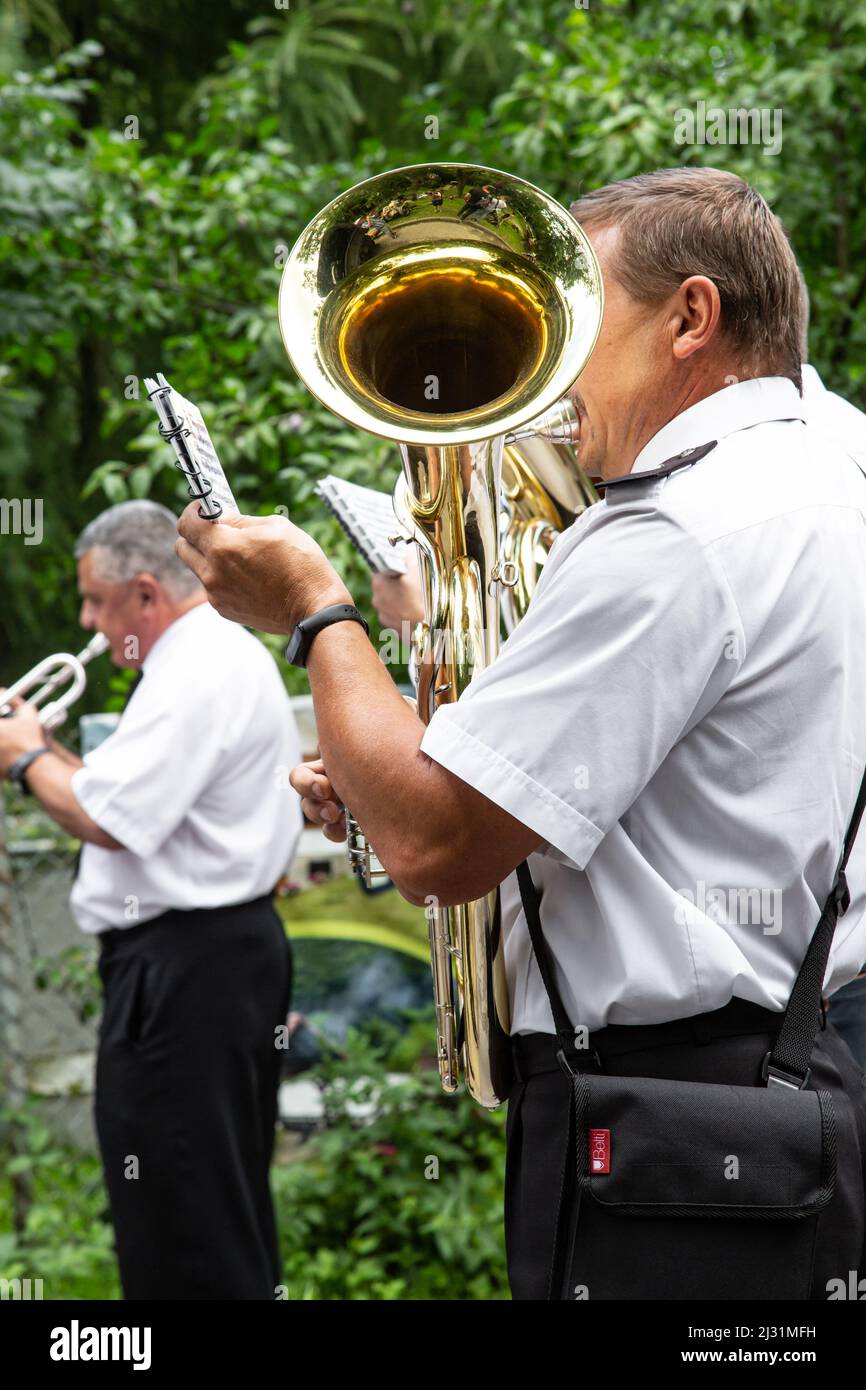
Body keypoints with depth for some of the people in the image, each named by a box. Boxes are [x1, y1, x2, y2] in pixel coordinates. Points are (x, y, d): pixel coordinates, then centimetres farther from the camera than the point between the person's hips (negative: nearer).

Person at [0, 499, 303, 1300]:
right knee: (227, 1202, 17)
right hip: (232, 946, 11)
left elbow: (107, 821, -25)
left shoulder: (195, 677, -18)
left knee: (177, 1212, -8)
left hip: (184, 966, -11)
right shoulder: (231, 655, 17)